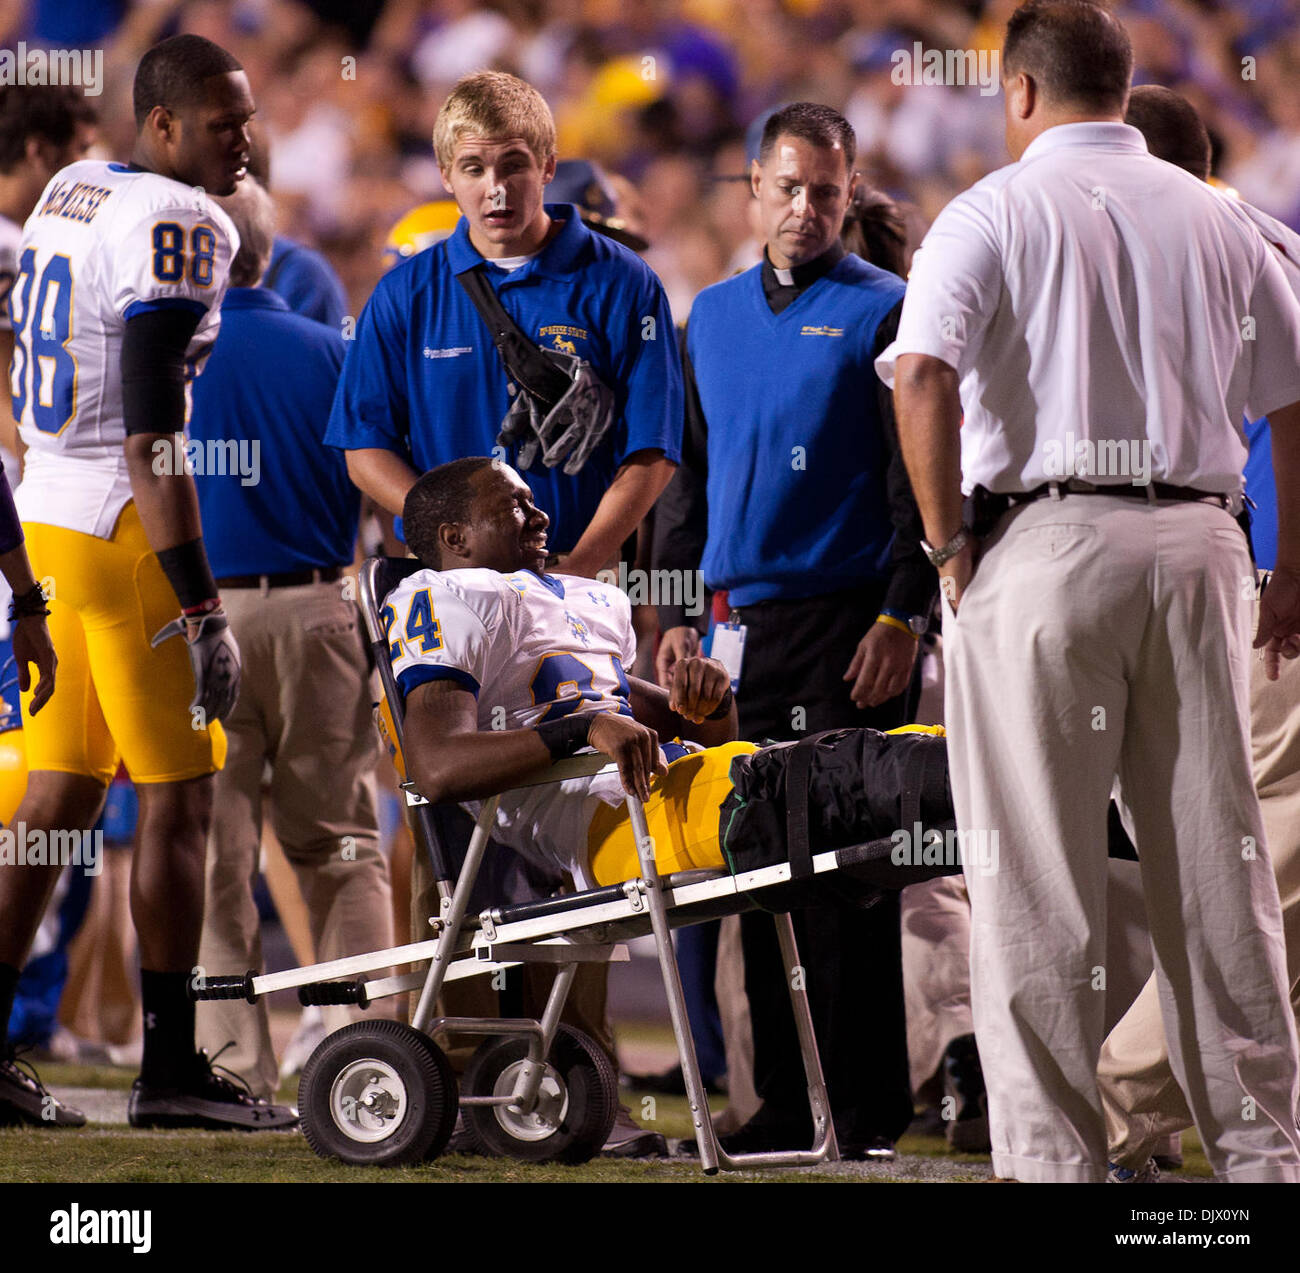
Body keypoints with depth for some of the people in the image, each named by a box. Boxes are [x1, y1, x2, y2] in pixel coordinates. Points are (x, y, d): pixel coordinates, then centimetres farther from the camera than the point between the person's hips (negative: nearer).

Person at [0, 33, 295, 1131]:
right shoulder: (175, 228, -15)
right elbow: (152, 439, -21)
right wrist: (202, 610, -20)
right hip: (122, 534, -9)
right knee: (177, 797, -1)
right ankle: (170, 1066, 2)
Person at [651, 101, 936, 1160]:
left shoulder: (883, 311, 0)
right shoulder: (713, 317, 17)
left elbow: (919, 482, -5)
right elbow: (687, 476, 21)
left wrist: (904, 615, -13)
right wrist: (677, 609, 13)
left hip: (847, 623, -5)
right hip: (744, 624, 6)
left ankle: (868, 1105, -5)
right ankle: (786, 1100, 9)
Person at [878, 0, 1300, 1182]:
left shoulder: (998, 211, 0)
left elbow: (921, 373, -15)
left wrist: (947, 543, -6)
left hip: (1043, 541, -4)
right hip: (1196, 536, 4)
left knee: (1037, 878, -1)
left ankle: (1054, 1151, -3)